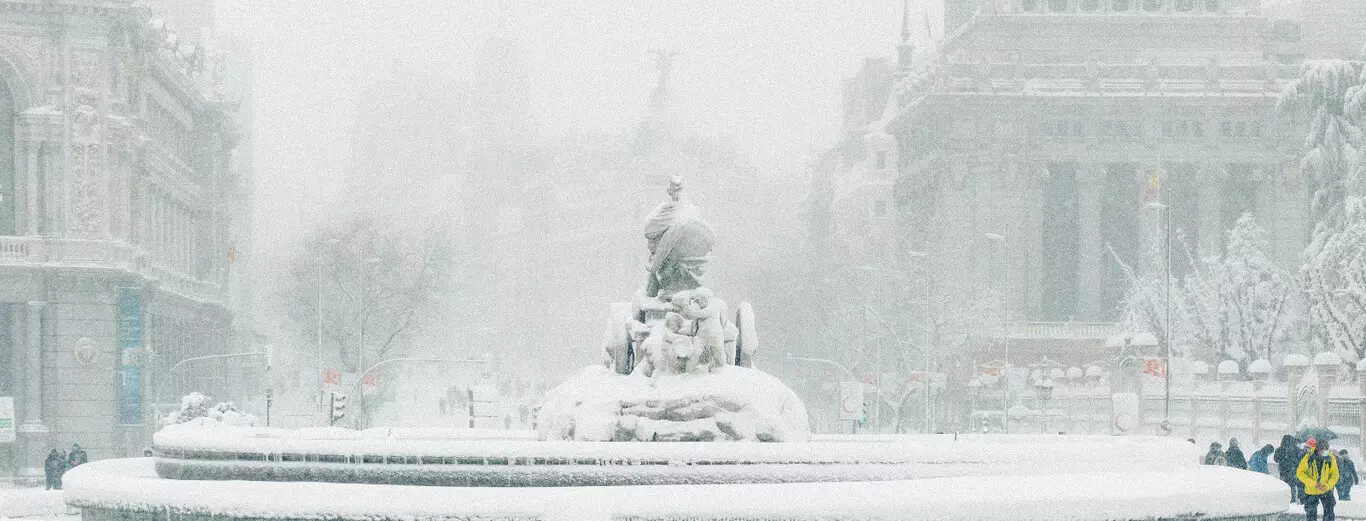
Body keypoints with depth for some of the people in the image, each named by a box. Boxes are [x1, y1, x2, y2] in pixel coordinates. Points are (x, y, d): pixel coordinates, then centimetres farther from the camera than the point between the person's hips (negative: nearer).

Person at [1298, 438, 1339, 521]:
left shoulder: (1331, 458, -12)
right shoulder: (1309, 458, -18)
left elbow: (1335, 475, -5)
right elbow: (1300, 473, -12)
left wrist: (1328, 485, -22)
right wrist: (1312, 483, -23)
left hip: (1326, 490, 1)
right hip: (1311, 491, -1)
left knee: (1329, 513, -3)